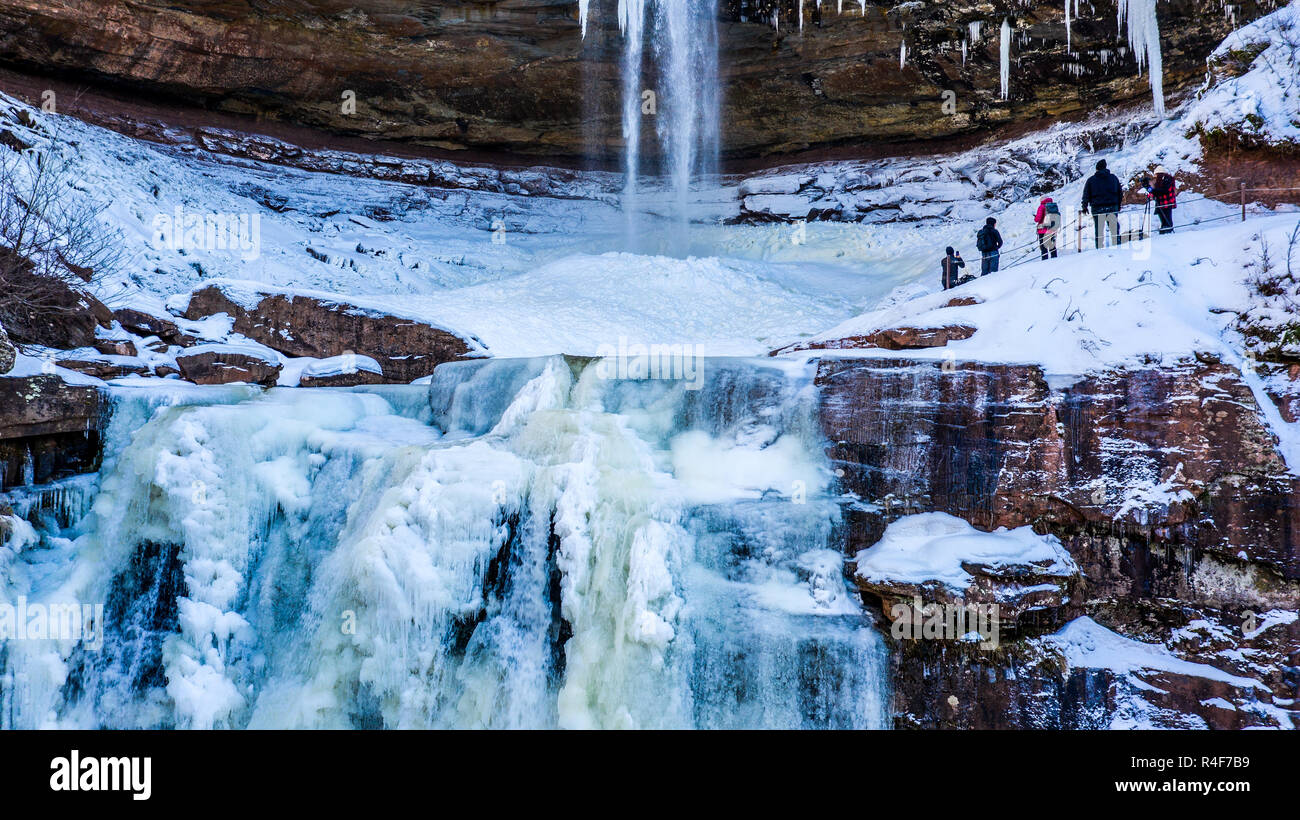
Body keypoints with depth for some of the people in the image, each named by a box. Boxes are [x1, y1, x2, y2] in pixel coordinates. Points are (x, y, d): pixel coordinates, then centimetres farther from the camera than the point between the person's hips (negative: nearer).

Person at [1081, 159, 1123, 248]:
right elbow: (1120, 193, 11)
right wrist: (1118, 205, 20)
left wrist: (1084, 207, 14)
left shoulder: (1091, 180, 2)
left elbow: (1086, 195, 3)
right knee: (1115, 230, 6)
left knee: (1099, 231, 2)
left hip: (1097, 208, -1)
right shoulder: (1113, 177, 8)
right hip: (1112, 207, 1)